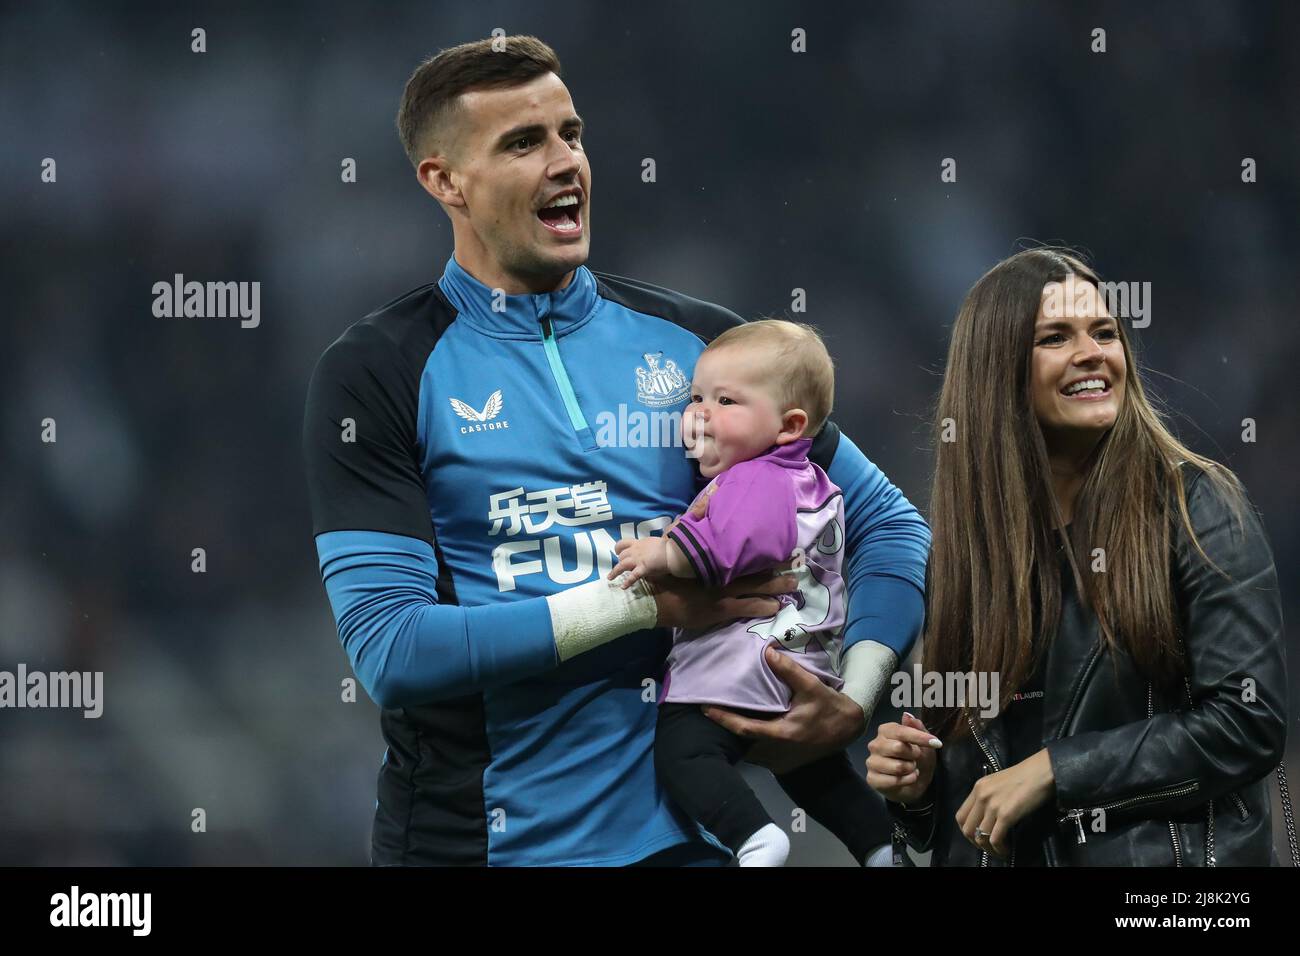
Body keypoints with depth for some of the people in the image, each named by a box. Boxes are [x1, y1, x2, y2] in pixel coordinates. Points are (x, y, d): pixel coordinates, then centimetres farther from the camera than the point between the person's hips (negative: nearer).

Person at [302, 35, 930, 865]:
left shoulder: (696, 342, 6)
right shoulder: (375, 376, -5)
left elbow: (886, 520, 11)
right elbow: (390, 648, -15)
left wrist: (854, 701, -8)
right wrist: (648, 601, -17)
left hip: (684, 829, 3)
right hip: (478, 839, -3)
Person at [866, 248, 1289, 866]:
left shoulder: (1196, 507, -9)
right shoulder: (963, 535, 5)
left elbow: (1249, 720, -16)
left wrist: (1053, 771, -18)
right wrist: (917, 784, -8)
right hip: (1000, 854, 4)